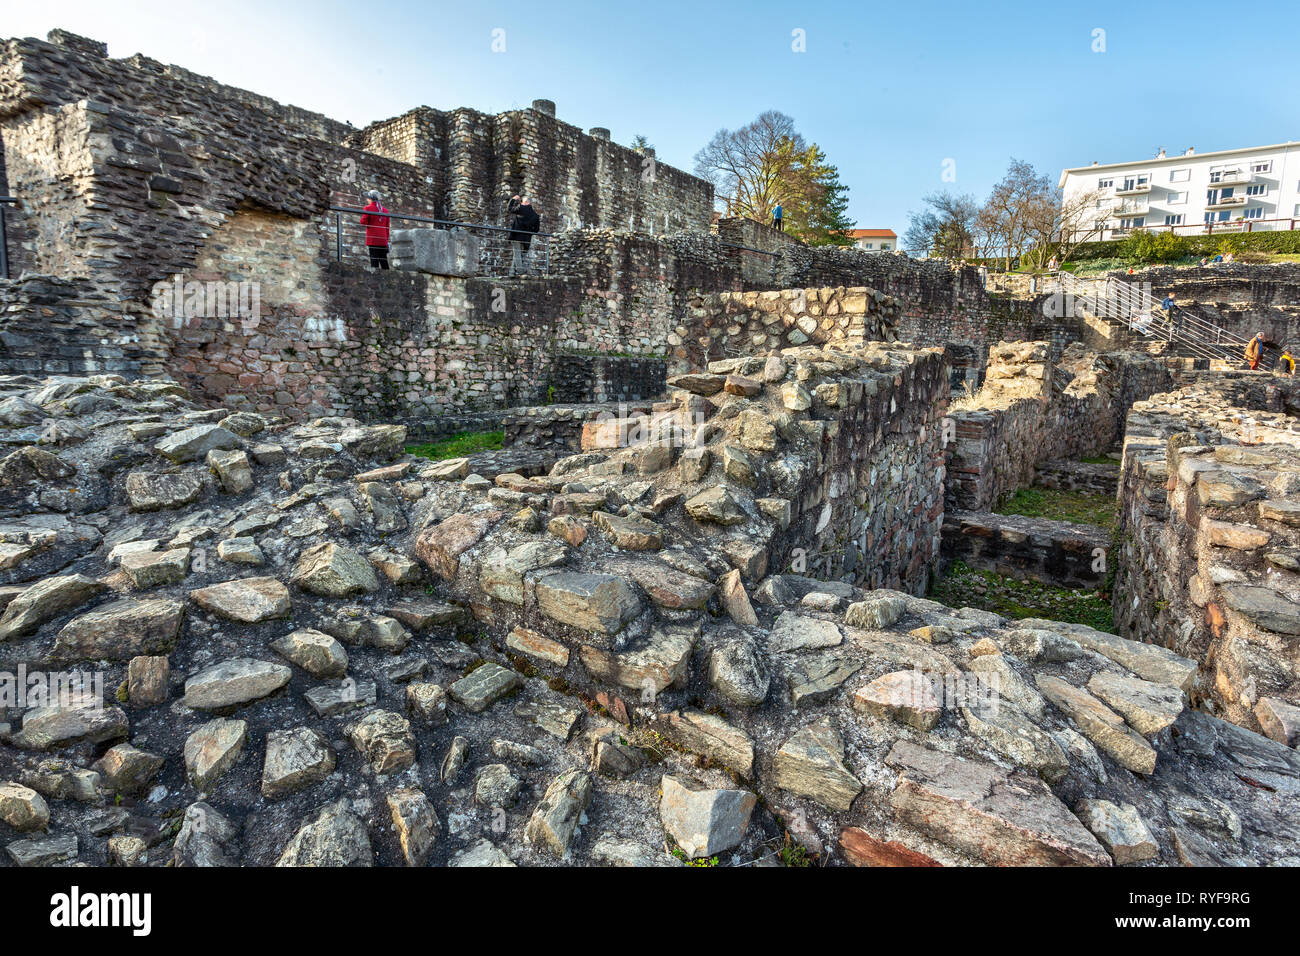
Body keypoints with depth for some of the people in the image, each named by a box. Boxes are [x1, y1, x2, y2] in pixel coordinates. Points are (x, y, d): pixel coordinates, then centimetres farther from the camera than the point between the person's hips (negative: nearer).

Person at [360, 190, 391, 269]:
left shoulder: (368, 208, -3)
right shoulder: (385, 210, 11)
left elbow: (363, 222, -4)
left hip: (373, 239, -4)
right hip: (383, 240, 4)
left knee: (374, 260, -6)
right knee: (384, 261, 7)